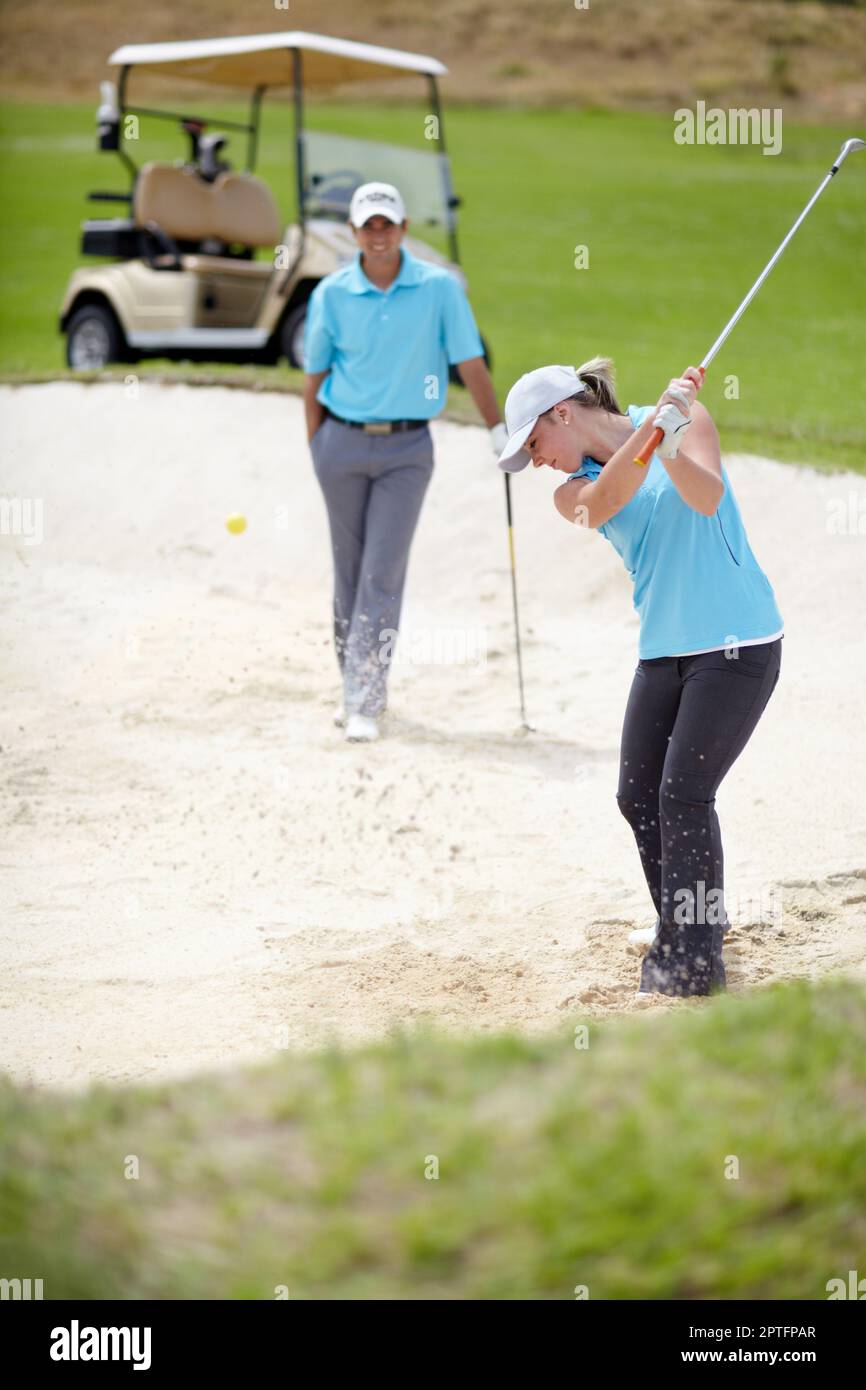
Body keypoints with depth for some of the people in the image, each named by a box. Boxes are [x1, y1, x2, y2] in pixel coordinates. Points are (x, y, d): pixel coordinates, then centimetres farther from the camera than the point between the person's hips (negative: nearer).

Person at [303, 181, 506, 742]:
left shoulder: (440, 287, -3)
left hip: (407, 448, -1)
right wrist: (317, 449, 6)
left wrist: (499, 428, -4)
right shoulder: (331, 294, 0)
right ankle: (357, 686, 22)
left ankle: (365, 700, -7)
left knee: (383, 575, -8)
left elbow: (470, 363, 0)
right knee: (350, 572, 8)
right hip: (343, 443, 2)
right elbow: (314, 377, 7)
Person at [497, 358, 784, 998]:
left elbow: (707, 497, -19)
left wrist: (669, 443, -38)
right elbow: (608, 497, -19)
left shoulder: (686, 416, -3)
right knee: (638, 796, 7)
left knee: (683, 795, -11)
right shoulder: (574, 491, 6)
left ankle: (695, 960, -3)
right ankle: (681, 927, 27)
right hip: (663, 650, 6)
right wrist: (653, 424, -34)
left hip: (738, 642, -6)